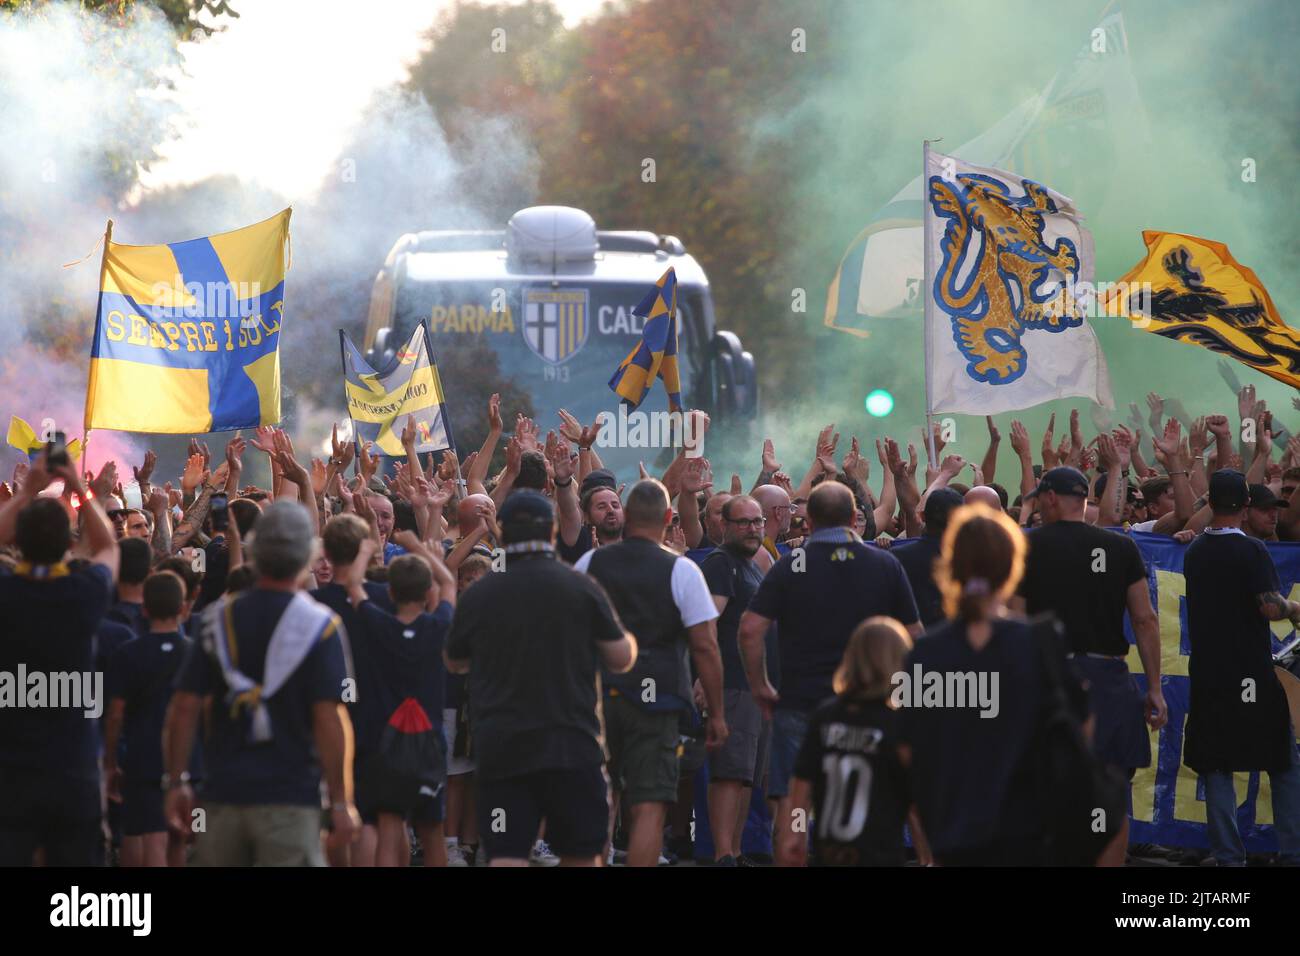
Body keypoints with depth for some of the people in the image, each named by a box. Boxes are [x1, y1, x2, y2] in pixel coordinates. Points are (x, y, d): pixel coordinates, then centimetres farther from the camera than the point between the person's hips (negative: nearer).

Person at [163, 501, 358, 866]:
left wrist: (176, 782, 9)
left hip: (223, 795, 4)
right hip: (290, 800, -4)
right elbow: (329, 718, -12)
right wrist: (341, 802, -7)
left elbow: (184, 707, 1)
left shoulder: (218, 620, 4)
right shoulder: (321, 626, -7)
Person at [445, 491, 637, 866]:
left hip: (500, 749, 1)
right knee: (581, 855, 13)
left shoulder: (477, 595, 3)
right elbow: (622, 659, 4)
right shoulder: (582, 588, -3)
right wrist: (627, 636, 25)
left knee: (506, 856, -4)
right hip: (572, 745, -1)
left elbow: (454, 663, 19)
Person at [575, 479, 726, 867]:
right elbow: (705, 646, -7)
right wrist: (717, 714, 0)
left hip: (596, 697, 3)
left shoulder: (590, 563, 5)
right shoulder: (681, 570, -5)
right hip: (655, 701, -3)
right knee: (649, 807, -4)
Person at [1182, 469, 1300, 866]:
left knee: (1216, 768, 7)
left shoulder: (1194, 551, 6)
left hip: (1207, 671, 5)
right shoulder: (1251, 551, -13)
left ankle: (1228, 855, 4)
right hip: (1251, 671, -5)